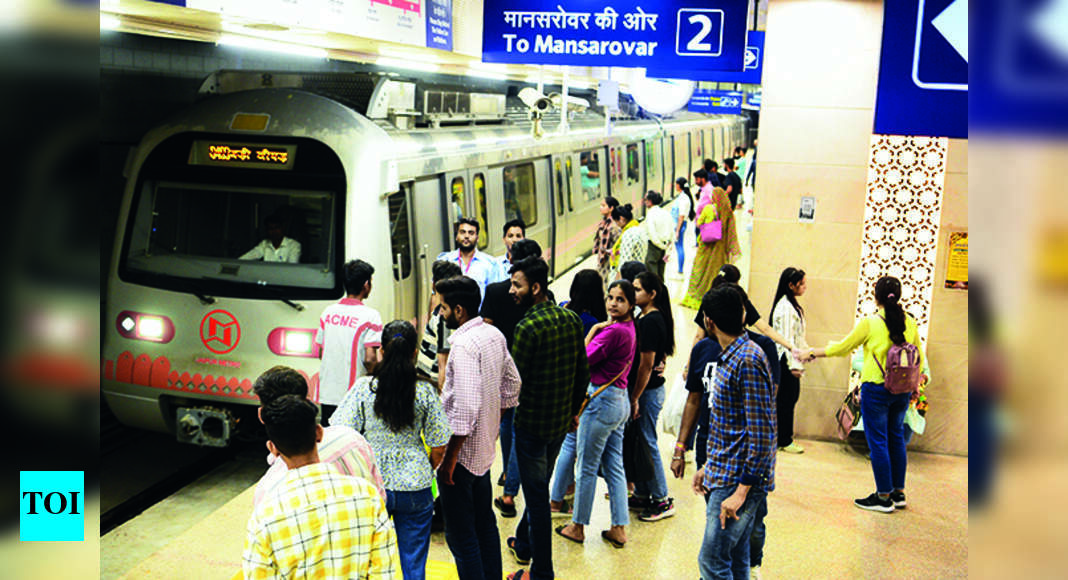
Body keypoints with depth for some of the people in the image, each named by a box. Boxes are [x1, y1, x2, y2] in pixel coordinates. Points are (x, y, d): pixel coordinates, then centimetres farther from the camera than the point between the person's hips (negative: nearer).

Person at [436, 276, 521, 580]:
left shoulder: (464, 346, -23)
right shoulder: (495, 335, 4)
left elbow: (466, 409, -27)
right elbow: (512, 385, 14)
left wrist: (449, 458, -20)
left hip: (462, 452, -9)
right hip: (485, 447, 9)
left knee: (460, 534, 1)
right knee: (484, 523, 21)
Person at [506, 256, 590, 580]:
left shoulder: (528, 327, -22)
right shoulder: (572, 320, 1)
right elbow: (583, 373, 9)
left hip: (532, 424, -7)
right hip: (561, 422, 7)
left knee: (537, 496, 3)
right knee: (539, 487, 24)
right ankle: (524, 545, 43)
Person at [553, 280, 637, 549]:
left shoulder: (614, 331, -20)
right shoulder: (629, 328, 9)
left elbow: (583, 358, -17)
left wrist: (593, 330, -7)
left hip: (602, 401, -9)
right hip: (620, 401, 9)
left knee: (587, 467, 4)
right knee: (614, 466, 12)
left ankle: (578, 526, 16)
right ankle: (619, 529, 15)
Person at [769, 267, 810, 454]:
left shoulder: (792, 304, 13)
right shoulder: (785, 307, -18)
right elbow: (787, 338, -20)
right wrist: (793, 364, -21)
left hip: (791, 357, 10)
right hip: (785, 359, -10)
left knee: (791, 396, 13)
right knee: (786, 398, -2)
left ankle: (783, 436, 22)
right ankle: (785, 441, 6)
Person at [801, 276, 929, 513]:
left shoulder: (869, 324, -12)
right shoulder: (909, 323, 1)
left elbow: (842, 348, -3)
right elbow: (919, 359, 9)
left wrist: (812, 353, 9)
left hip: (876, 389, -5)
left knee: (878, 441, 2)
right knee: (896, 437, 17)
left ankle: (884, 497, 8)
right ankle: (899, 492, 24)